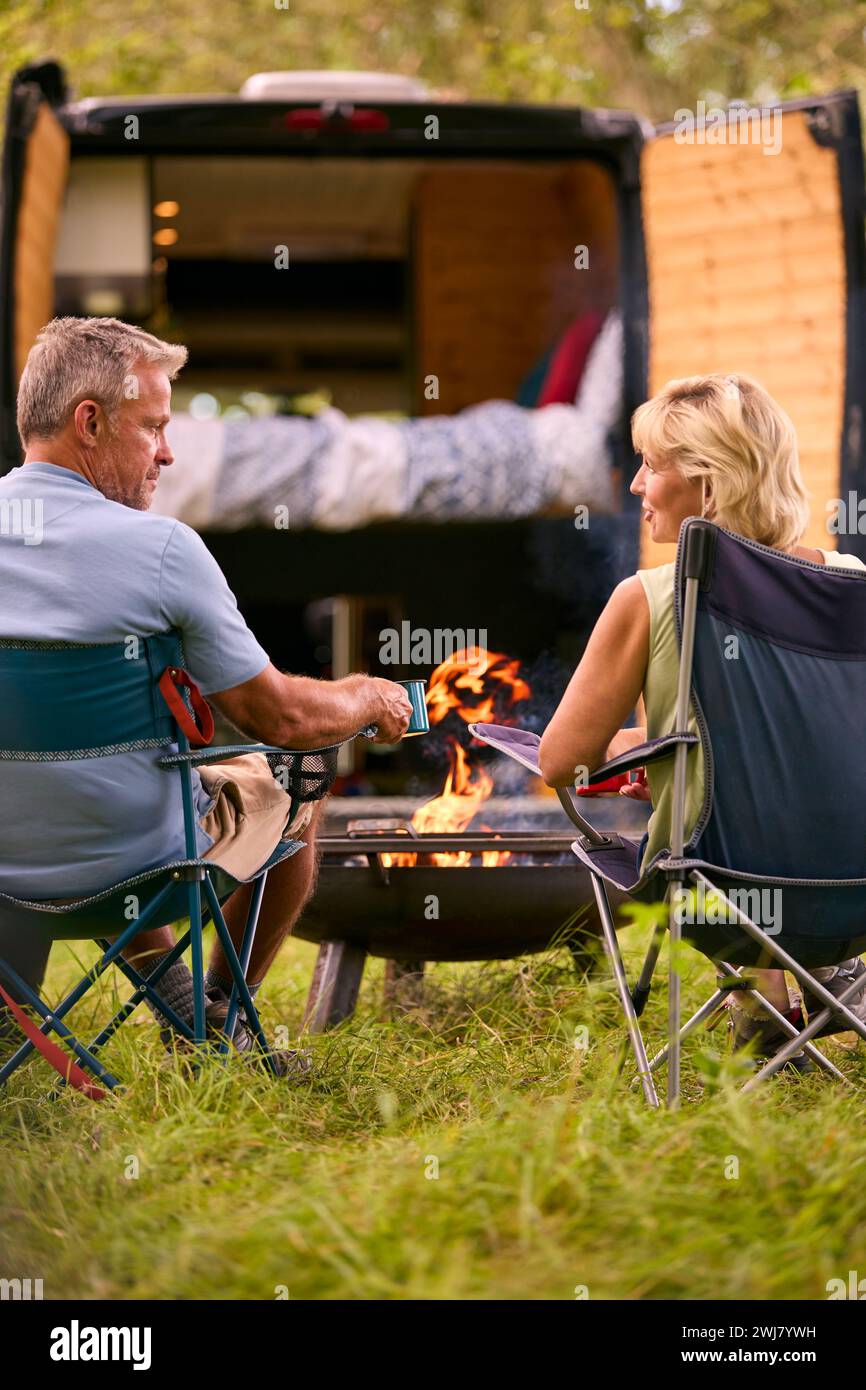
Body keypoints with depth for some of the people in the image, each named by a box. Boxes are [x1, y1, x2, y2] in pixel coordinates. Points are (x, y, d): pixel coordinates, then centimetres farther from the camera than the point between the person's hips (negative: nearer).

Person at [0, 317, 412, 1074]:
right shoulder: (158, 547, -22)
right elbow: (280, 718, -14)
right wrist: (370, 700, 7)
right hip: (123, 861, -5)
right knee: (292, 794, 24)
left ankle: (173, 998, 38)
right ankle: (220, 1009, 36)